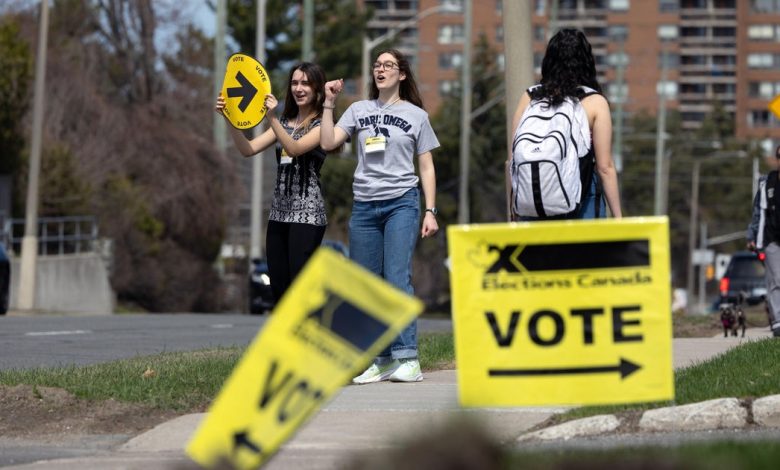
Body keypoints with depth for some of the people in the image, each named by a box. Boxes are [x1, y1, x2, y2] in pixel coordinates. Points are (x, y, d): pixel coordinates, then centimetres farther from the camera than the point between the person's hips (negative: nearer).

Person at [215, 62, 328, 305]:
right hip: (279, 213, 7)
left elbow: (295, 149, -20)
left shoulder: (322, 125, -4)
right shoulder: (284, 123, 16)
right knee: (279, 289, 6)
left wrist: (272, 118, -30)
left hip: (307, 214, -7)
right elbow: (248, 149, 6)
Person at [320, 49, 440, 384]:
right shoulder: (359, 111, 12)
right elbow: (328, 142, 1)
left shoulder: (416, 116, 7)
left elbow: (426, 167, 8)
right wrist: (329, 104, -2)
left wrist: (430, 211, 1)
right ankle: (380, 360, 7)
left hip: (401, 203, -3)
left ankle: (407, 358, -14)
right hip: (364, 205, 3)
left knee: (397, 279, -14)